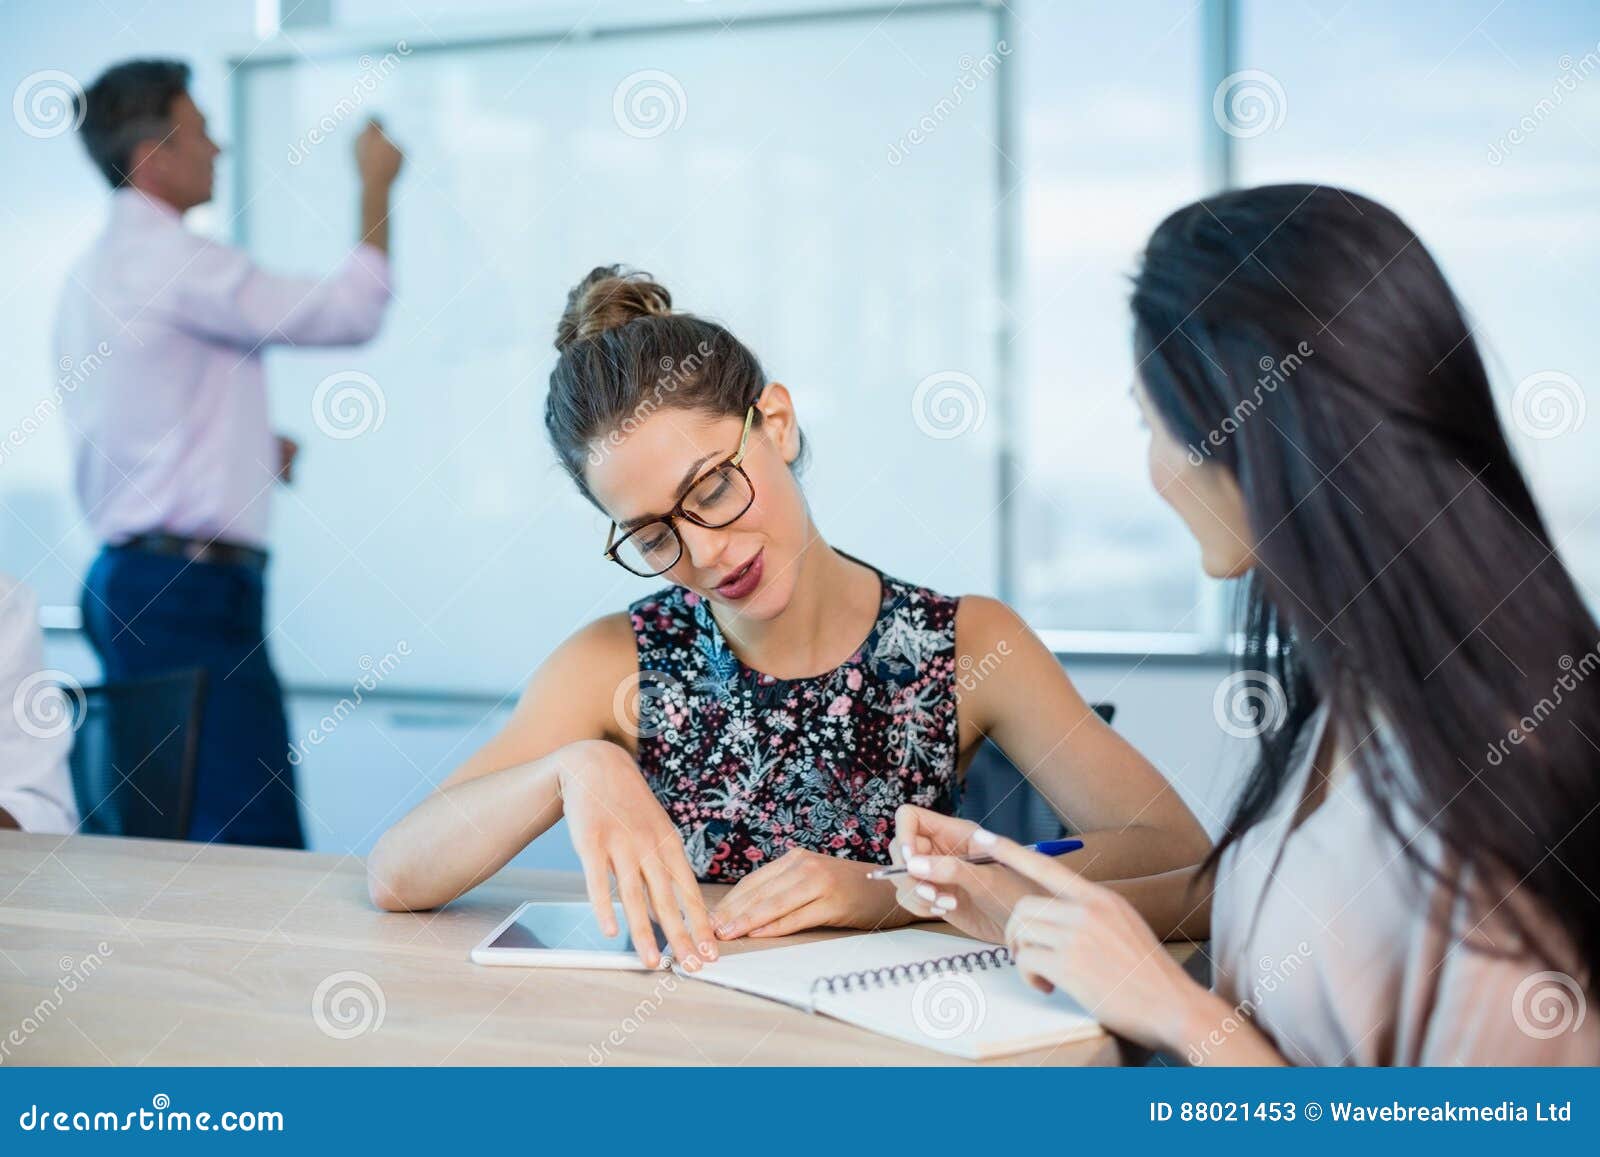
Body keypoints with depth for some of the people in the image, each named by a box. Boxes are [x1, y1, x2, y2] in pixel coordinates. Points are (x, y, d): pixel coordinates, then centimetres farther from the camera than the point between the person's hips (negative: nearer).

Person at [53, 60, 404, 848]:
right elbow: (350, 312, -11)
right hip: (190, 591, -10)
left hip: (126, 581, 10)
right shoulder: (175, 263, -13)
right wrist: (376, 184, 2)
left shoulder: (93, 273, 17)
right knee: (258, 844, -12)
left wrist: (252, 452, 19)